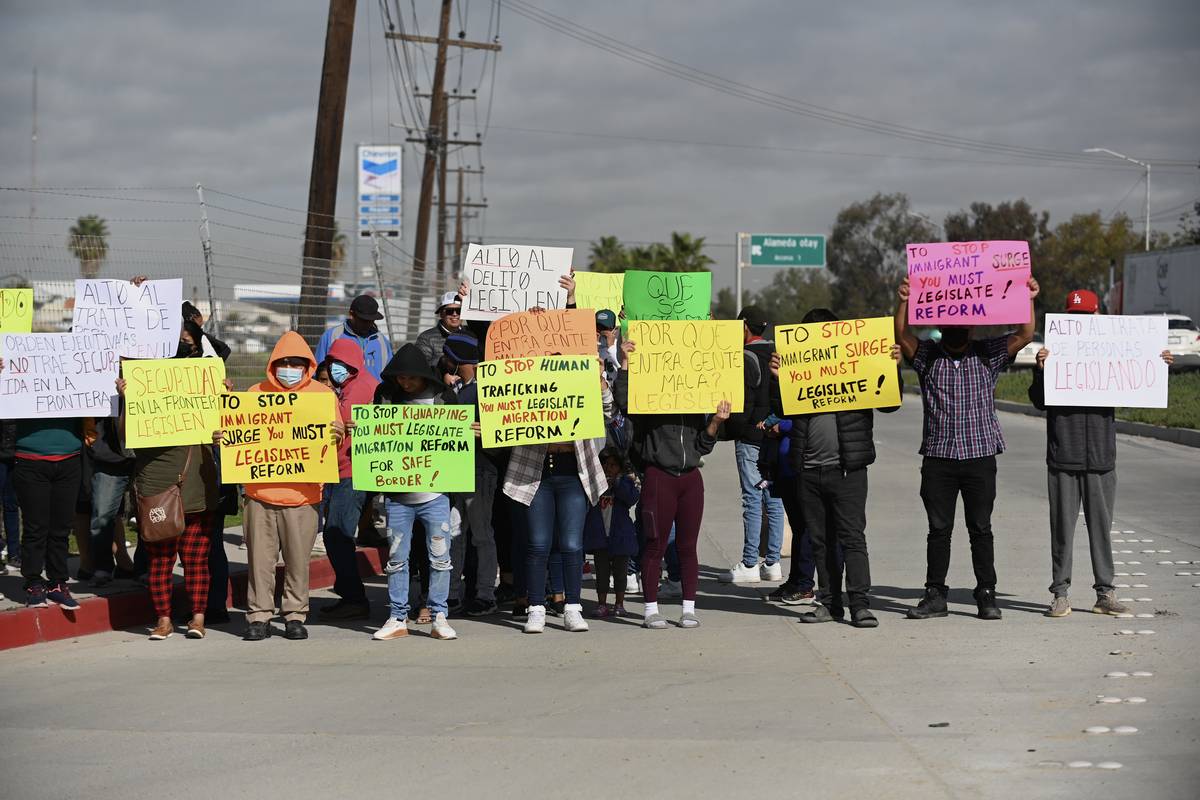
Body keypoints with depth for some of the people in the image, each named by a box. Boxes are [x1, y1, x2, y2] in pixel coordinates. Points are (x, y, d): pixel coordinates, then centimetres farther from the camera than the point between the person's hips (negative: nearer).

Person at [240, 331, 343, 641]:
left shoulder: (322, 393, 8)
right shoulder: (257, 392, 10)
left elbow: (333, 434, 5)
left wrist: (337, 434, -18)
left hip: (302, 494, -1)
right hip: (260, 491, 1)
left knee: (298, 558, 2)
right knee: (260, 557, 2)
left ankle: (295, 616, 13)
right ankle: (259, 616, 10)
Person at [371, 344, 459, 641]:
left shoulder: (442, 396, -1)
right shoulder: (385, 394, 4)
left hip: (434, 491, -1)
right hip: (397, 491, 1)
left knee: (440, 556, 0)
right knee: (396, 557, 5)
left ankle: (439, 618, 9)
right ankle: (397, 619, 13)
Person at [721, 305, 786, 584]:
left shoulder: (747, 359, -11)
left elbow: (743, 404, -15)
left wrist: (729, 430, -2)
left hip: (752, 438, -7)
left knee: (752, 500, -6)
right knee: (774, 499, 8)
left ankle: (749, 565, -5)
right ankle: (773, 563, 10)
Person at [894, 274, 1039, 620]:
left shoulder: (988, 354, 7)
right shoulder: (927, 356, 6)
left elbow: (1024, 335, -3)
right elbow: (902, 337, -9)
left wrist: (1028, 300, -16)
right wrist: (903, 302, -25)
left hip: (980, 456, 0)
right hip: (938, 458, 1)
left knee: (981, 529, 3)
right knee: (939, 529, 4)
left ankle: (987, 595, 8)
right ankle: (935, 596, 10)